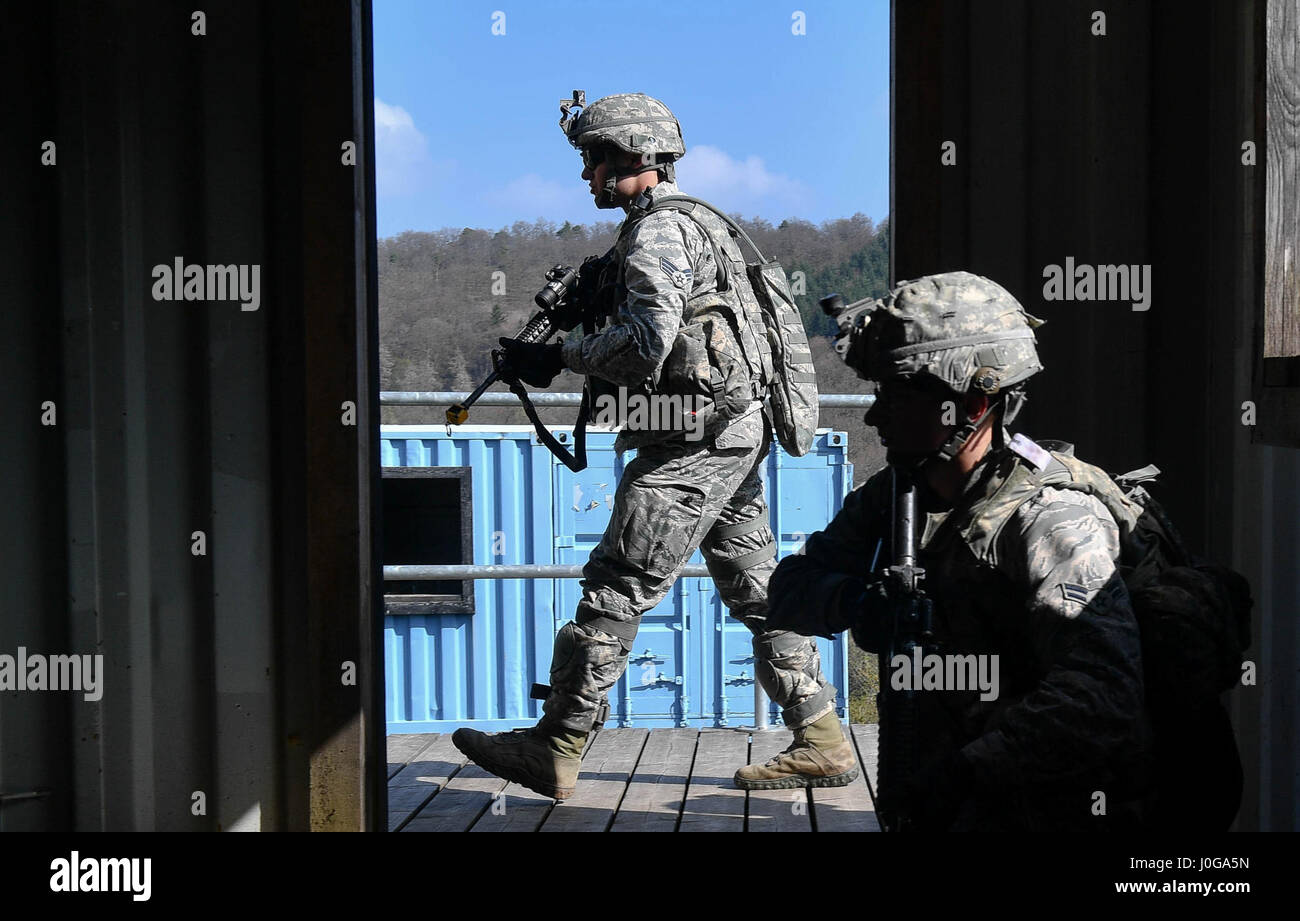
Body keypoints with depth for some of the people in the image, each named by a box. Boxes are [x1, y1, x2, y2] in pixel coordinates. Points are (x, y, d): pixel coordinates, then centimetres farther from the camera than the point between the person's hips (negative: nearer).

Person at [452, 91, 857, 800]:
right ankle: (823, 744, 16)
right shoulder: (694, 222, 21)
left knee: (617, 590, -5)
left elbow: (647, 339, -25)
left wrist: (559, 357, -14)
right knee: (758, 590, 11)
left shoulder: (659, 229, -11)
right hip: (736, 431, 10)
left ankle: (553, 751, 2)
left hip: (695, 442, -10)